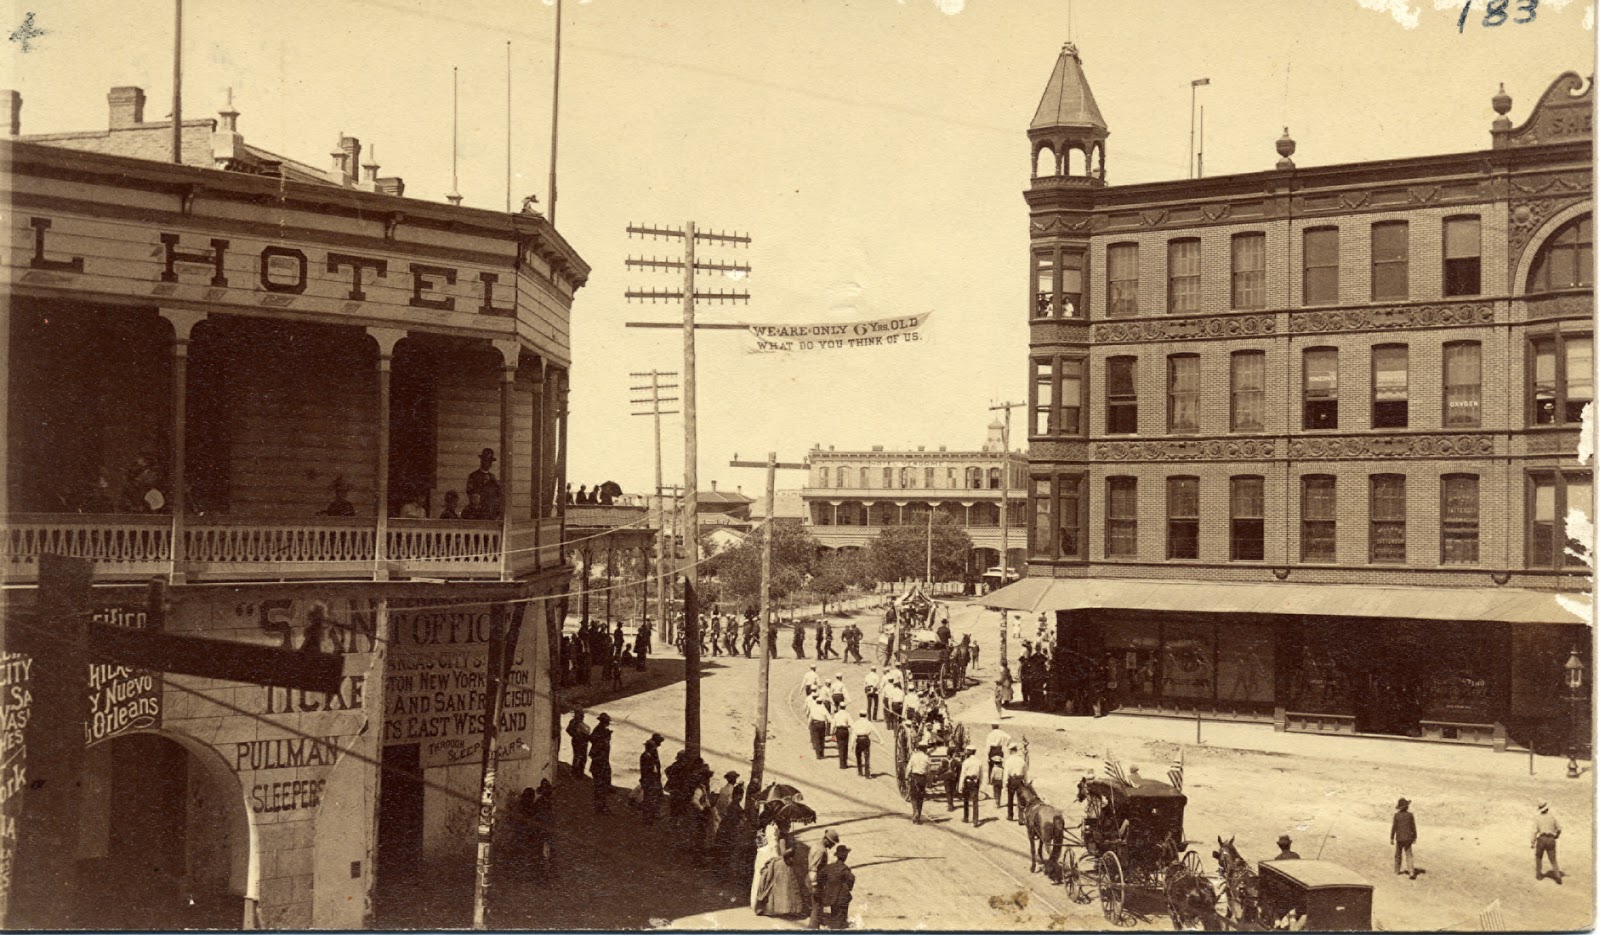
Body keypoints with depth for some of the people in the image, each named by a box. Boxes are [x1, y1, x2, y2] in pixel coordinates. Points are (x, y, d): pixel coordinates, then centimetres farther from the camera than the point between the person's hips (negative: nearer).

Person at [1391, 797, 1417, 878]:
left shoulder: (1397, 815, -7)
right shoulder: (1410, 815, -6)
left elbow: (1394, 827, -6)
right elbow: (1413, 827, -2)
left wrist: (1391, 838, 2)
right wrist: (1414, 837, 8)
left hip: (1399, 838, 0)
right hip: (1408, 838, 0)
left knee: (1398, 855, 16)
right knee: (1408, 855, 1)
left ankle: (1397, 870, 24)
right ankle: (1411, 871, -11)